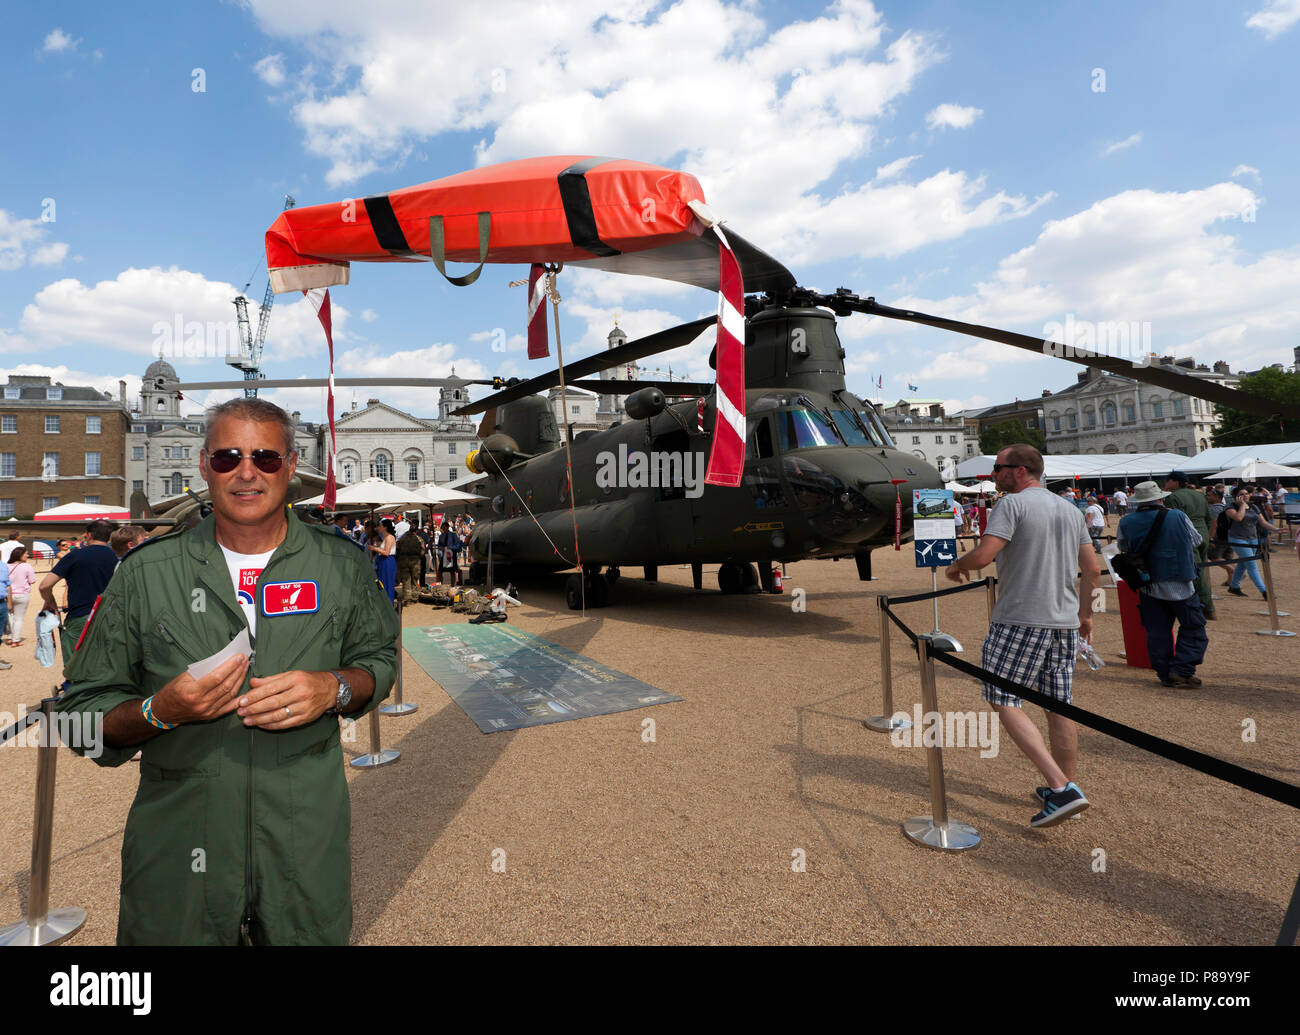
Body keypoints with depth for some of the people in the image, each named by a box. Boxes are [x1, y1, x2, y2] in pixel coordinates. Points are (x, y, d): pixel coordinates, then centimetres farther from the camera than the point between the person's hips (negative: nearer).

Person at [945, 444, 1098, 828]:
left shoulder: (1013, 503, -10)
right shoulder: (1070, 509, 14)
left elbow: (983, 555, -20)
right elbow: (1091, 570, 16)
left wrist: (957, 565, 0)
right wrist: (1085, 613, 25)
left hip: (1021, 620, -8)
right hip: (1064, 622, 8)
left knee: (1005, 703, -2)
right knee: (1059, 707, 14)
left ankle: (1062, 788, -9)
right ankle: (1063, 789, 25)